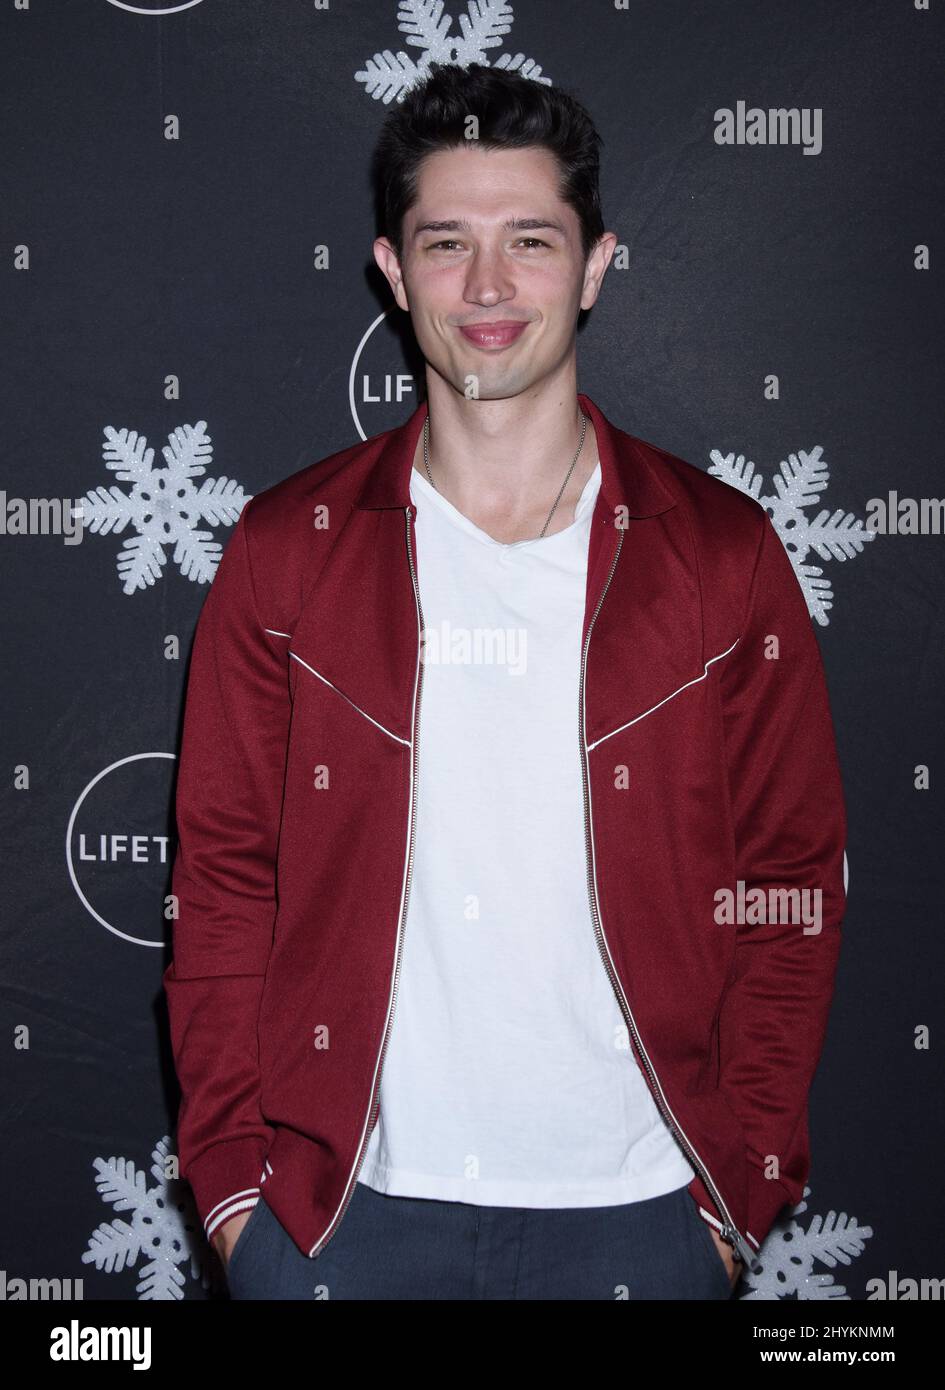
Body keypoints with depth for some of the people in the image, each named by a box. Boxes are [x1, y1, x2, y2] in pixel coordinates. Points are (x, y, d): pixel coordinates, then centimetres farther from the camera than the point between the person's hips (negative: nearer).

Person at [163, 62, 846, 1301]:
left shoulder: (723, 558, -2)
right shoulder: (284, 551, -1)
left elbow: (791, 890, 1)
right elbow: (223, 881, 1)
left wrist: (743, 1189, -2)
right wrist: (230, 1177, -2)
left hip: (633, 1207, 0)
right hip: (339, 1199, 0)